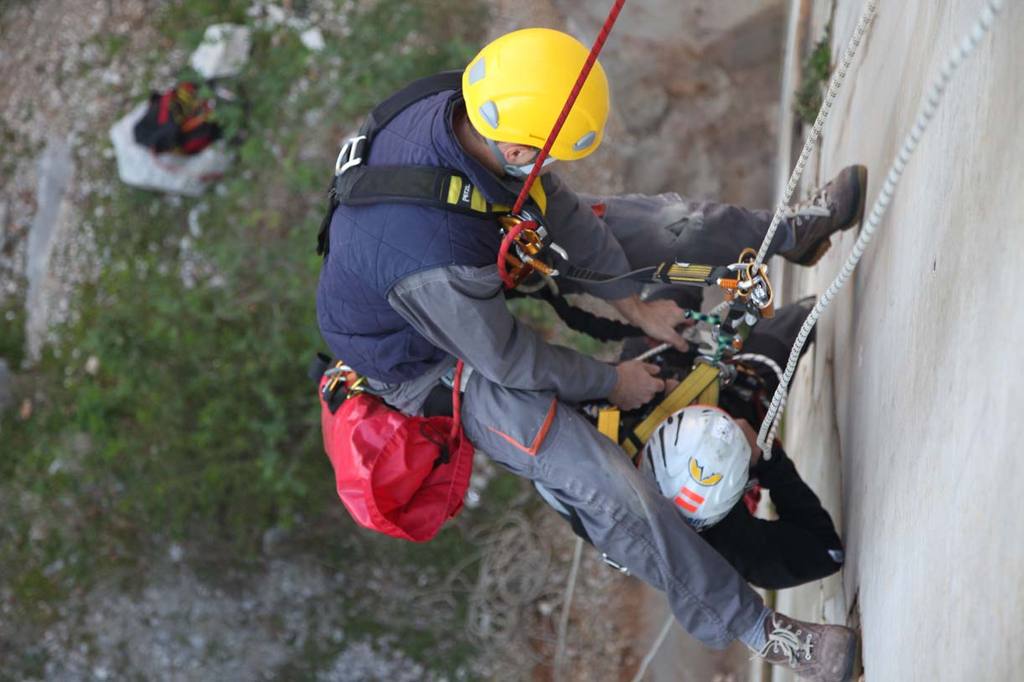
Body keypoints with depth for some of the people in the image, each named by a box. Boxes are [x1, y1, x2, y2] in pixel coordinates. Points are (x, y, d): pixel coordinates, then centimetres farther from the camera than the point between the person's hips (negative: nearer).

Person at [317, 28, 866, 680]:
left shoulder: (463, 111, -25)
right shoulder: (431, 252, -47)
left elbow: (552, 204, -5)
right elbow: (505, 357, -26)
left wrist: (631, 301, 1)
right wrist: (610, 382, -10)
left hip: (482, 275, 8)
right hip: (434, 361, -8)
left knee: (662, 221, 10)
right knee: (610, 488, -14)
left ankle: (792, 232, 39)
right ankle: (754, 628, 0)